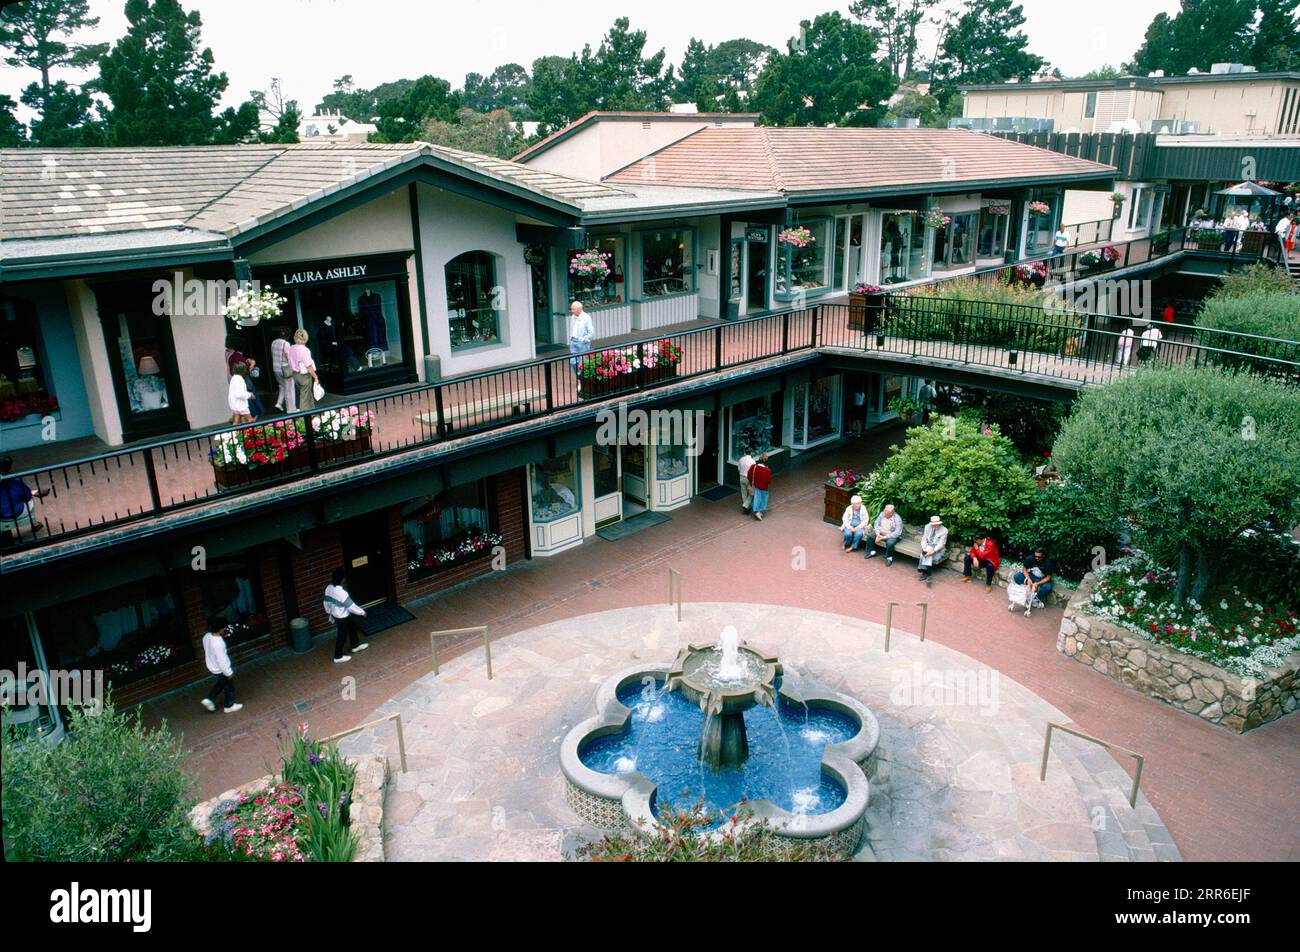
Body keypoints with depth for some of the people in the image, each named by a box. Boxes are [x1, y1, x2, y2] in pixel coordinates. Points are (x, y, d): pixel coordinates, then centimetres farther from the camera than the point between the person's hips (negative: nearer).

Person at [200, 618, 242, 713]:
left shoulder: (207, 637, -13)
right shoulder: (218, 643, -37)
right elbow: (222, 660, -29)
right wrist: (229, 672, -18)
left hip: (212, 666, 8)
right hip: (221, 668, -8)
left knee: (220, 683, 32)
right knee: (229, 687, 15)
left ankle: (209, 699, 30)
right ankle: (229, 706, 32)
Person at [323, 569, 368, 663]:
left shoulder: (329, 588, -8)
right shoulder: (341, 592, -33)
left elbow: (327, 602, 6)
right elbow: (351, 606, -26)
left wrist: (329, 612, 21)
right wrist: (362, 612, -12)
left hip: (335, 615, 9)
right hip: (342, 617, -9)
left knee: (352, 627, 26)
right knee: (342, 636, 9)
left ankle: (355, 645, 44)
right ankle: (338, 657, 23)